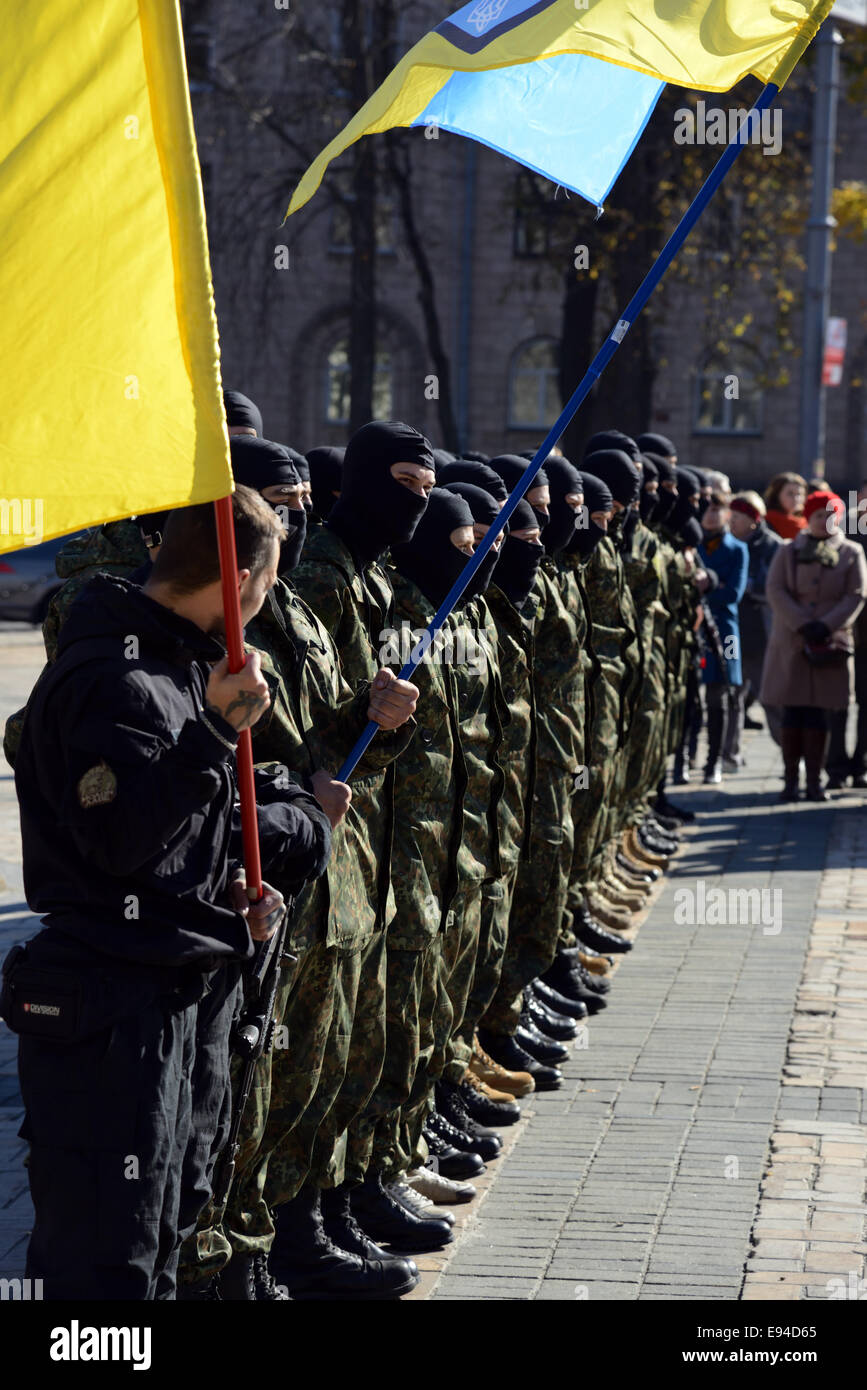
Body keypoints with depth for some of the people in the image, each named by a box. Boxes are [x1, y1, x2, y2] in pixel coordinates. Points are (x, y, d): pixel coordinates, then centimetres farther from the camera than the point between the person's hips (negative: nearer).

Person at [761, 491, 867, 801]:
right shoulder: (789, 552, 8)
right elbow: (775, 591, -2)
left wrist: (825, 626, -13)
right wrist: (802, 625, -14)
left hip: (831, 644, 0)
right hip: (790, 644, 0)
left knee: (818, 714, 0)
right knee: (792, 714, 0)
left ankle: (815, 782, 4)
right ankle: (790, 781, 5)